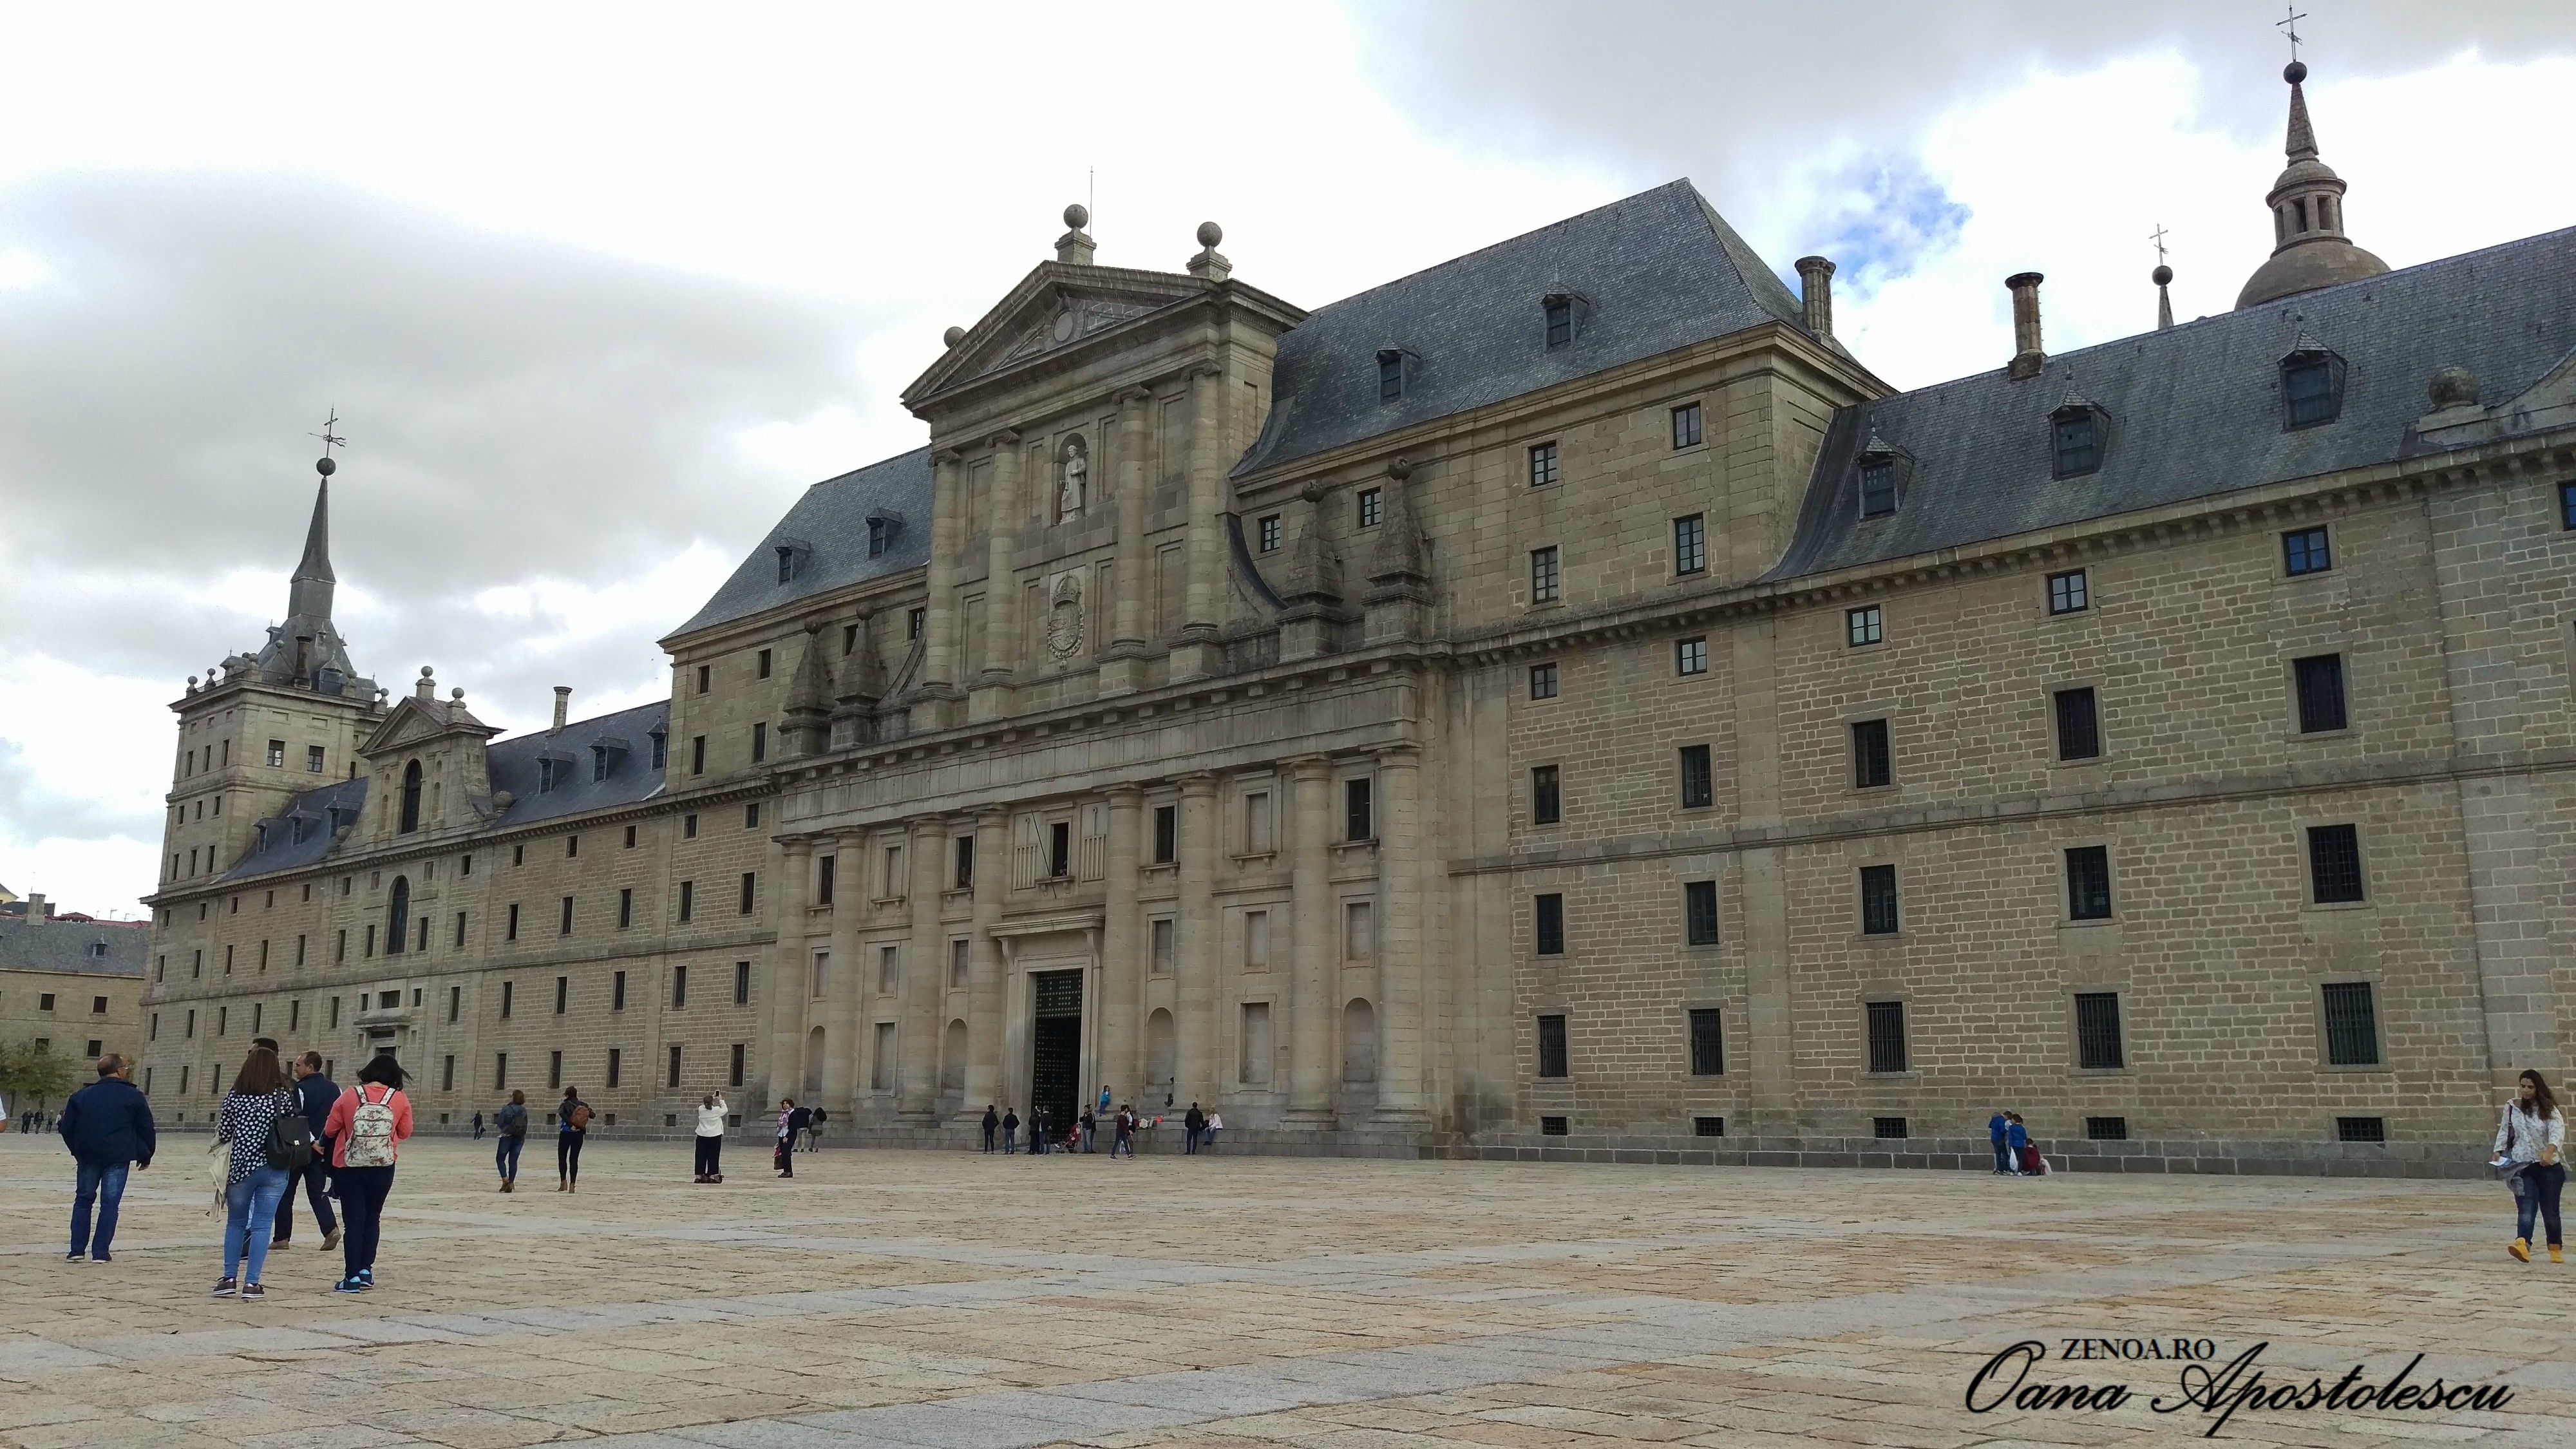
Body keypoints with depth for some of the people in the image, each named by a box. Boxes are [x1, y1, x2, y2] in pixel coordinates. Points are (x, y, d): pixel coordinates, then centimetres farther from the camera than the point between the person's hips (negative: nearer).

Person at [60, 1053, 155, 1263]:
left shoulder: (81, 1096, 7)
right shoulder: (134, 1097, -2)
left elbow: (66, 1128, 10)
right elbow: (146, 1129, 1)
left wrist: (77, 1151, 24)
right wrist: (146, 1156, 13)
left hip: (88, 1157, 3)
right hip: (118, 1159, -3)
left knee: (83, 1199, 16)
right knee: (110, 1203, 1)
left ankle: (77, 1250, 13)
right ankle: (100, 1252, -2)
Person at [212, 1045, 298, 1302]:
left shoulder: (234, 1096, -3)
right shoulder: (285, 1097, -5)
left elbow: (223, 1134, 0)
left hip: (241, 1167, 1)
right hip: (275, 1170, -1)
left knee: (235, 1223, 17)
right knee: (262, 1225, 3)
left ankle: (230, 1279, 17)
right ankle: (251, 1284, 1)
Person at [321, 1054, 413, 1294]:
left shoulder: (349, 1096, -8)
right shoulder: (400, 1100, -7)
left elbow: (330, 1131, 0)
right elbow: (405, 1133, 3)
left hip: (348, 1168, -1)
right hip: (382, 1168, 1)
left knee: (354, 1221, 5)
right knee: (372, 1218, 17)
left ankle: (352, 1278, 2)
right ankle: (366, 1270, 13)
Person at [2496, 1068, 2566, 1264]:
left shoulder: (2548, 1109, -4)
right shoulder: (2511, 1108, 6)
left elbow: (2558, 1131, -20)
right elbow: (2504, 1131, 16)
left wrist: (2549, 1151, -37)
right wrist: (2499, 1151, 1)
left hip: (2549, 1166, -1)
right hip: (2522, 1167, 1)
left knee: (2550, 1210, 8)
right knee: (2526, 1209, -12)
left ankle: (2556, 1250, 24)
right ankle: (2522, 1245, -30)